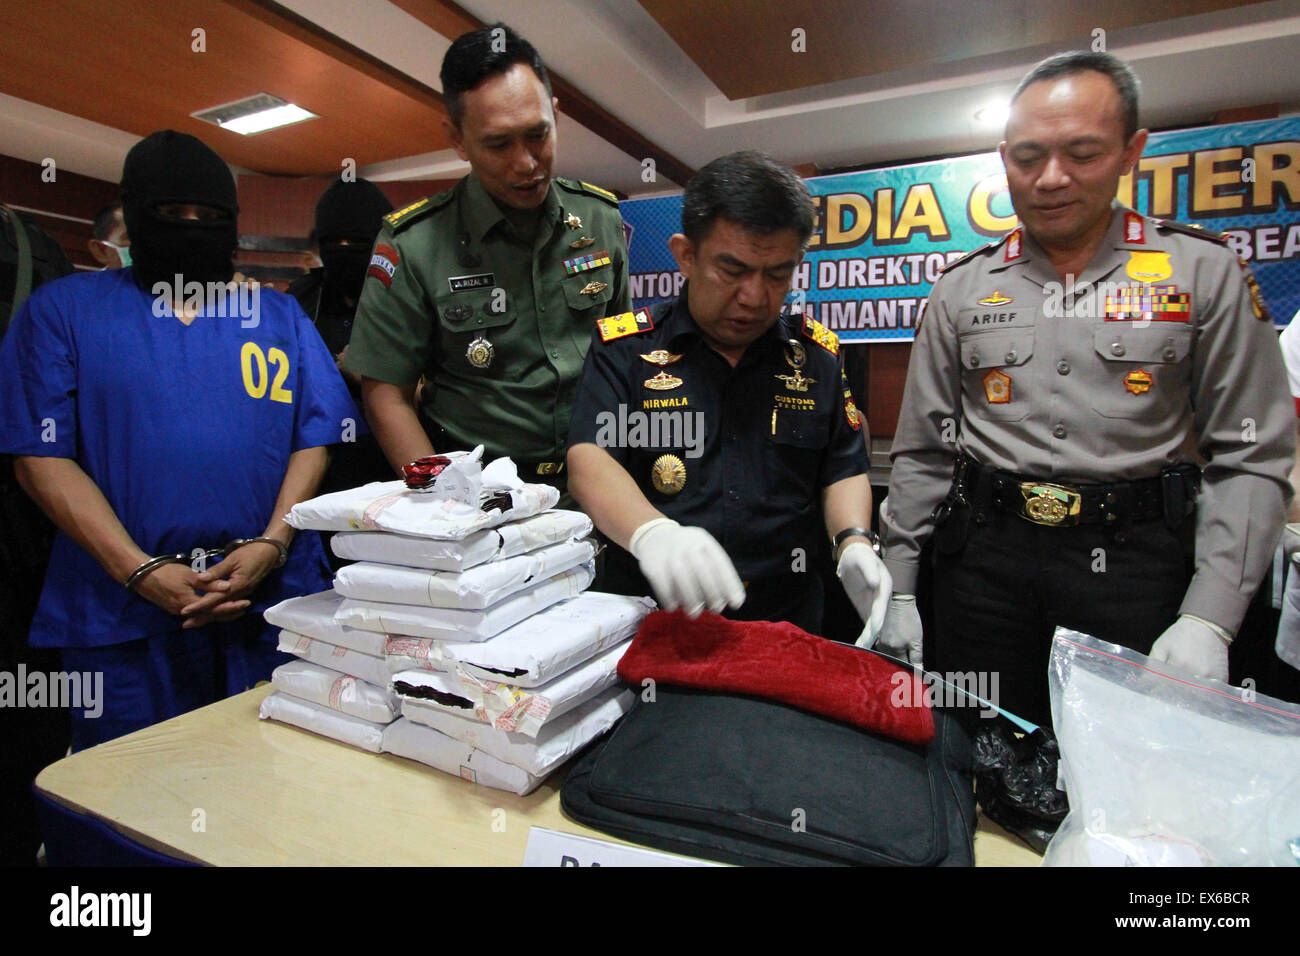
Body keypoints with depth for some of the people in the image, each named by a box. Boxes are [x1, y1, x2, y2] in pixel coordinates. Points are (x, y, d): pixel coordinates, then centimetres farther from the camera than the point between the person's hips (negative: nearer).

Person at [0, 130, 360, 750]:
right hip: (122, 615, 0)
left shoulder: (280, 316, 11)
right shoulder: (63, 309, 8)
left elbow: (316, 439, 4)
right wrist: (139, 570, -12)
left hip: (275, 602, 1)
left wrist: (272, 545, -11)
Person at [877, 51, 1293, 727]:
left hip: (1133, 563, 0)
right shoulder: (962, 288, 6)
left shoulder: (1203, 273, 3)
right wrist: (898, 590, 4)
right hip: (981, 557, 1)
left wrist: (1208, 620, -8)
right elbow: (921, 454, 7)